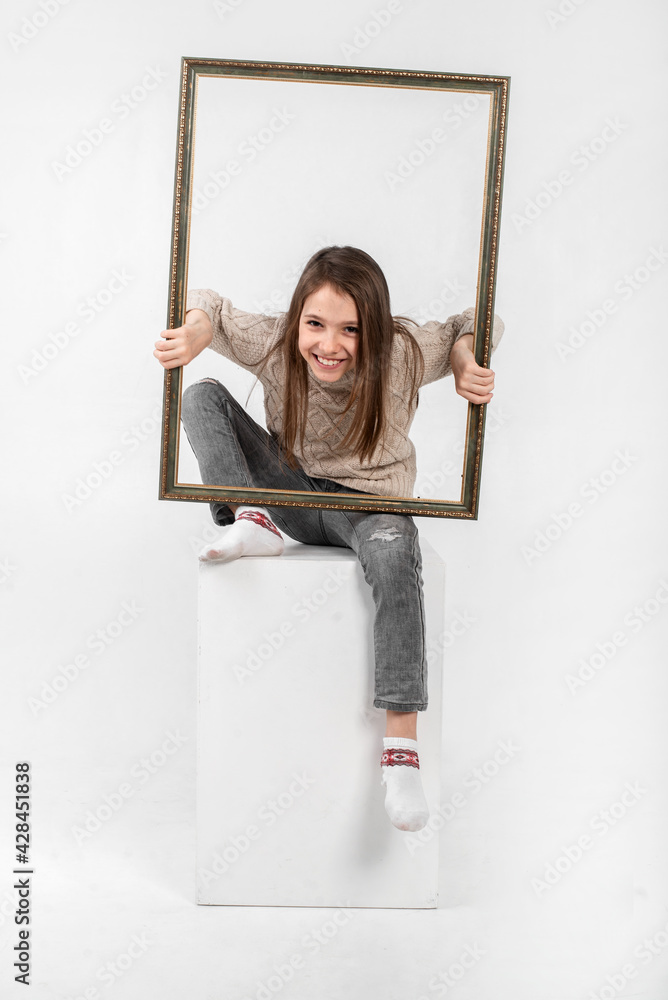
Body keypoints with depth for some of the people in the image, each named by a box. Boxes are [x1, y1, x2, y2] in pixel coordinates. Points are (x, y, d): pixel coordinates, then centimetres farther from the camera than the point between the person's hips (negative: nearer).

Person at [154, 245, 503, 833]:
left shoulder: (405, 354, -19)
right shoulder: (273, 344, -15)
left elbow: (475, 322, -3)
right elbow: (211, 305, 1)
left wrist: (466, 364, -24)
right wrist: (196, 333, -22)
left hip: (370, 501, -2)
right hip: (292, 492, 3)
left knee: (394, 554, -40)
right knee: (204, 396, -11)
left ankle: (402, 743, -35)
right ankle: (254, 523, -20)